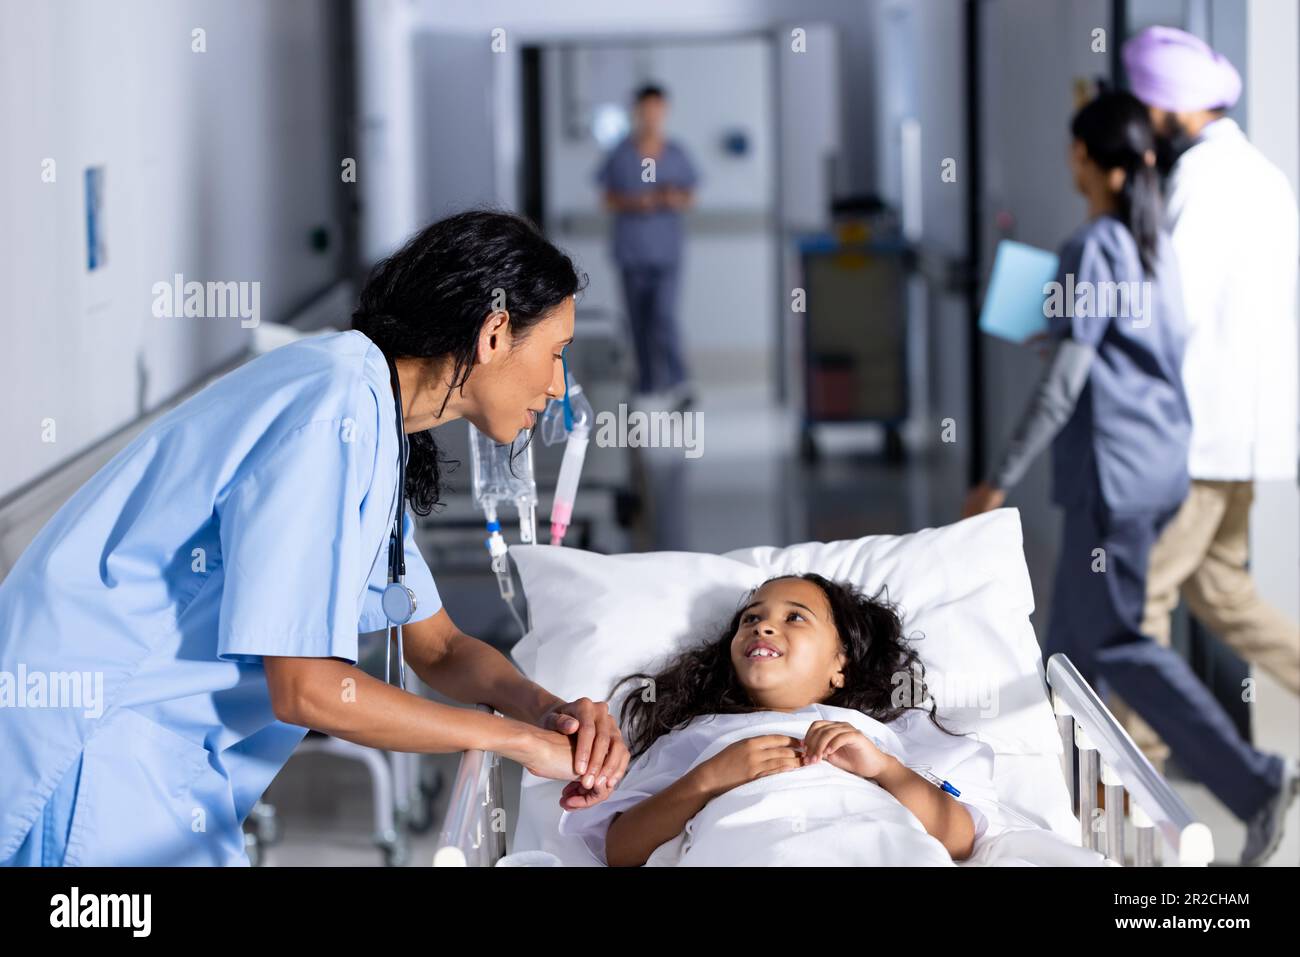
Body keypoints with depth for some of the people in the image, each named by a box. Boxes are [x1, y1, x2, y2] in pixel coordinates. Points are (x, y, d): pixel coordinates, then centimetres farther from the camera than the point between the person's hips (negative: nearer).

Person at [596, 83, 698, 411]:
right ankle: (649, 383, 18)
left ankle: (678, 384, -18)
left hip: (666, 248, -1)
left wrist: (677, 199, -12)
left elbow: (690, 196, 11)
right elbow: (609, 200, 4)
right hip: (631, 249, 1)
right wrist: (634, 202, -15)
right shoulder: (620, 156, -1)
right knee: (639, 319, 6)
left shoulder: (676, 155, 3)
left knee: (664, 315, -14)